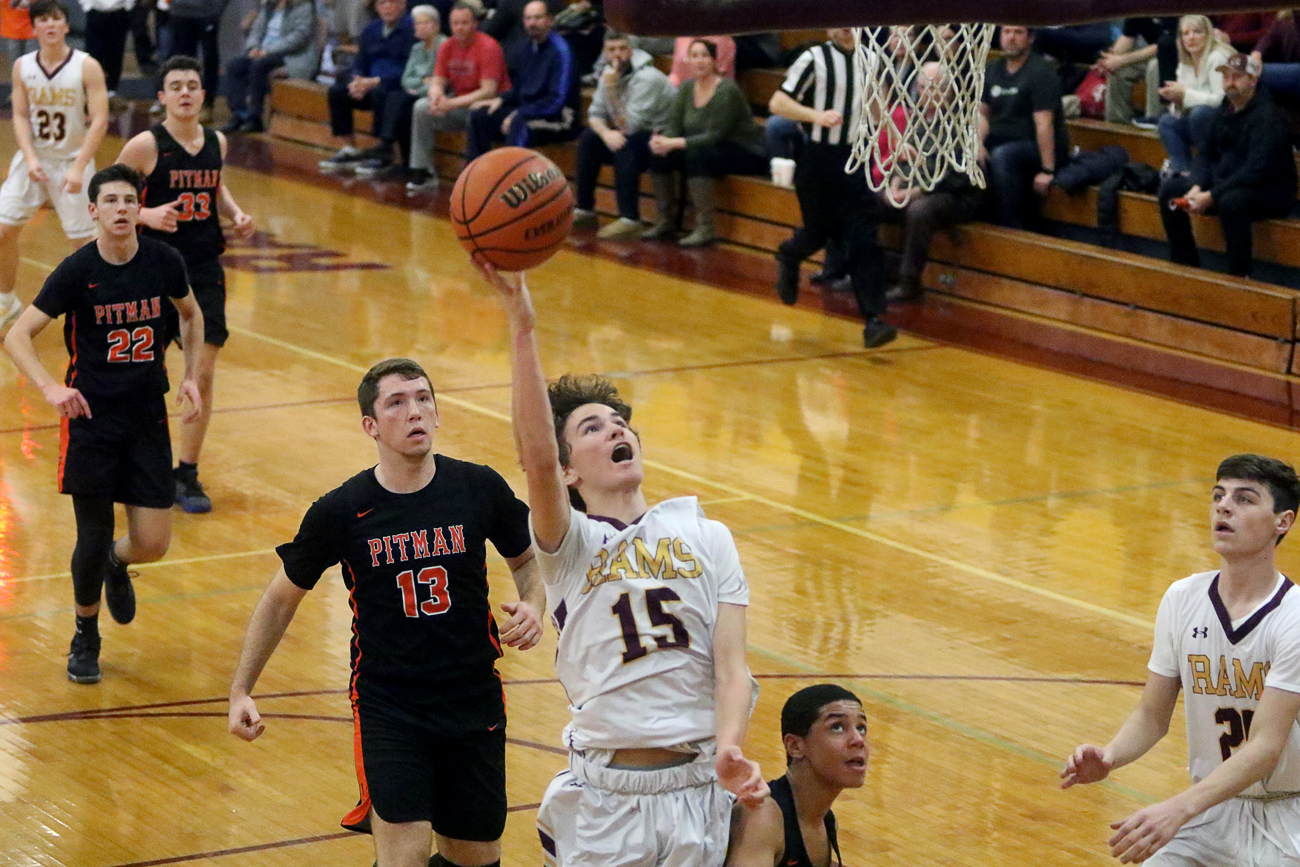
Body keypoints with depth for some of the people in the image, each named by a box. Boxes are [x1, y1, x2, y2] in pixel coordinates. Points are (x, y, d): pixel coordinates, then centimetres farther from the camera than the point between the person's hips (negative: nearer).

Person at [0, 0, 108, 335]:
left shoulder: (87, 67, -13)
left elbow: (100, 119, -14)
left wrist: (78, 168, -21)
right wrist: (30, 159, -14)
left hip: (72, 161, -4)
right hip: (33, 159, 4)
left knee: (84, 240, -3)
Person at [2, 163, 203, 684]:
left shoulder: (163, 261, -3)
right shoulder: (76, 272, -12)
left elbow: (191, 315, 18)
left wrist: (191, 377, 7)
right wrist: (51, 388, -27)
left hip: (148, 416, 3)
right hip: (91, 416, -3)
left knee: (153, 543, -1)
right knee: (93, 540, -2)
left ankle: (118, 564, 37)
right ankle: (85, 637, 24)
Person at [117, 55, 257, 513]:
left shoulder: (216, 143, 4)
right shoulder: (146, 146, -12)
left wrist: (236, 214, 6)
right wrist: (146, 215, -24)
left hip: (205, 270, 4)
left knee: (203, 373, -3)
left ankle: (187, 474, 9)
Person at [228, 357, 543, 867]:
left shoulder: (479, 488, -7)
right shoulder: (340, 512, -10)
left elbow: (527, 559, 11)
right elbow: (282, 599, 5)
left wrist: (532, 607, -10)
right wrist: (240, 691, 2)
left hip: (473, 702, 3)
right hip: (386, 705, -2)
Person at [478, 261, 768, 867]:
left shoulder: (707, 537, 9)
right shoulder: (569, 544, 0)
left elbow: (732, 667, 1)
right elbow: (536, 459, -20)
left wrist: (729, 749, -19)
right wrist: (522, 327, -29)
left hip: (698, 791, 2)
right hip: (605, 798, -2)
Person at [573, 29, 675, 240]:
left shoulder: (647, 78, -23)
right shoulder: (610, 74, 2)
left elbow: (629, 126, -26)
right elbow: (595, 114, 5)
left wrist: (612, 90, -30)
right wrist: (605, 132, -17)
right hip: (634, 135, 8)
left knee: (625, 145, -33)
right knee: (589, 137, -5)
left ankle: (630, 220, -35)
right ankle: (584, 210, 0)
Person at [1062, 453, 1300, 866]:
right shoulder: (1182, 599, -1)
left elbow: (1265, 747, -23)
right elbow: (1153, 716, 6)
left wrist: (1179, 809, -35)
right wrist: (1109, 756, -15)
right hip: (1210, 806, 4)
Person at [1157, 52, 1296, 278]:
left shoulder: (1267, 117, -19)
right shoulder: (1224, 111, 7)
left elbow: (1255, 172, -26)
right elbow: (1206, 155, 10)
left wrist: (1211, 196, -28)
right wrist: (1196, 187, -11)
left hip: (1271, 191, -9)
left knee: (1231, 200, -40)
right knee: (1170, 188, -2)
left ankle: (1239, 275, -28)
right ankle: (1185, 265, 2)